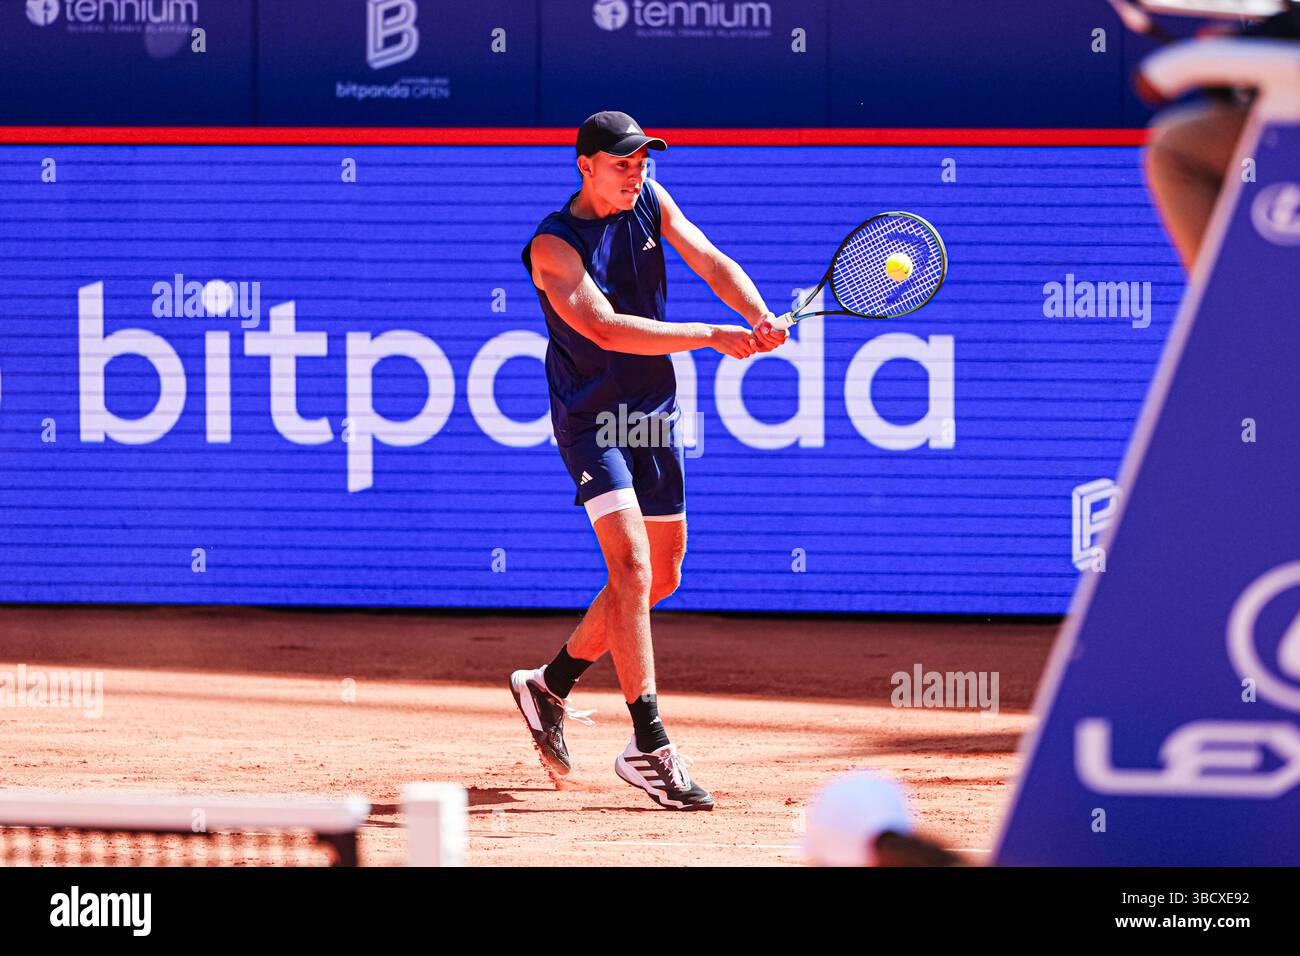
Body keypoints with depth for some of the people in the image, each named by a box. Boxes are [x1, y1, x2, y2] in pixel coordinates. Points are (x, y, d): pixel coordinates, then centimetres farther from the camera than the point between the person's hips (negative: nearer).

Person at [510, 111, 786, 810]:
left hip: (656, 414, 7)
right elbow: (606, 329, -28)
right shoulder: (554, 246, -16)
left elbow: (710, 262, -8)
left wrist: (759, 319, -28)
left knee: (661, 577, 12)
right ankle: (649, 747, -21)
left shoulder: (650, 203, 3)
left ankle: (550, 685, 31)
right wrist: (711, 337, -33)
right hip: (591, 418, -7)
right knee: (631, 565, -19)